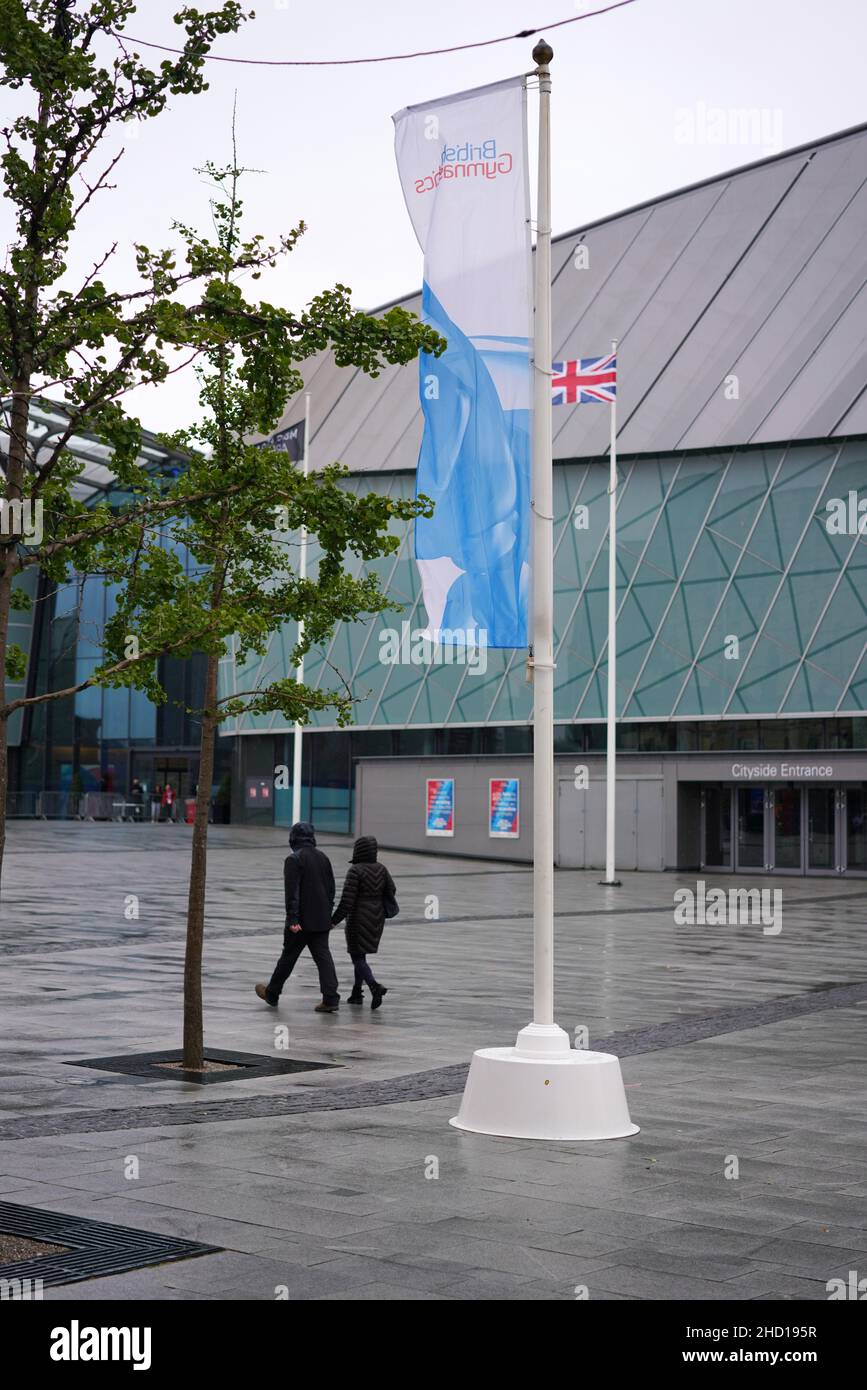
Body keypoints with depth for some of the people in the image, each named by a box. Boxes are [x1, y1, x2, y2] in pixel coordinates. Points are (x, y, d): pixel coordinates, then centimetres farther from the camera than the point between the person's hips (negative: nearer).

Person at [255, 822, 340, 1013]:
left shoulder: (294, 860, -12)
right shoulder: (323, 858, 9)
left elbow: (292, 892, -18)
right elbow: (331, 888, 15)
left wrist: (293, 919, -20)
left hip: (301, 920, -5)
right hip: (322, 920, 5)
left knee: (288, 956, 8)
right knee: (323, 956, 2)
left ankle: (272, 994, 24)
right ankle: (330, 998, -8)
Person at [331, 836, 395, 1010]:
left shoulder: (355, 870, -15)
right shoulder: (381, 869, 3)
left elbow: (347, 899, -17)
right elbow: (391, 891, 8)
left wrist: (335, 920, -11)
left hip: (358, 918, -6)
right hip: (377, 918, 7)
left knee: (357, 957, 0)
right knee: (360, 954, 19)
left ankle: (375, 986, -20)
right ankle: (357, 993, 21)